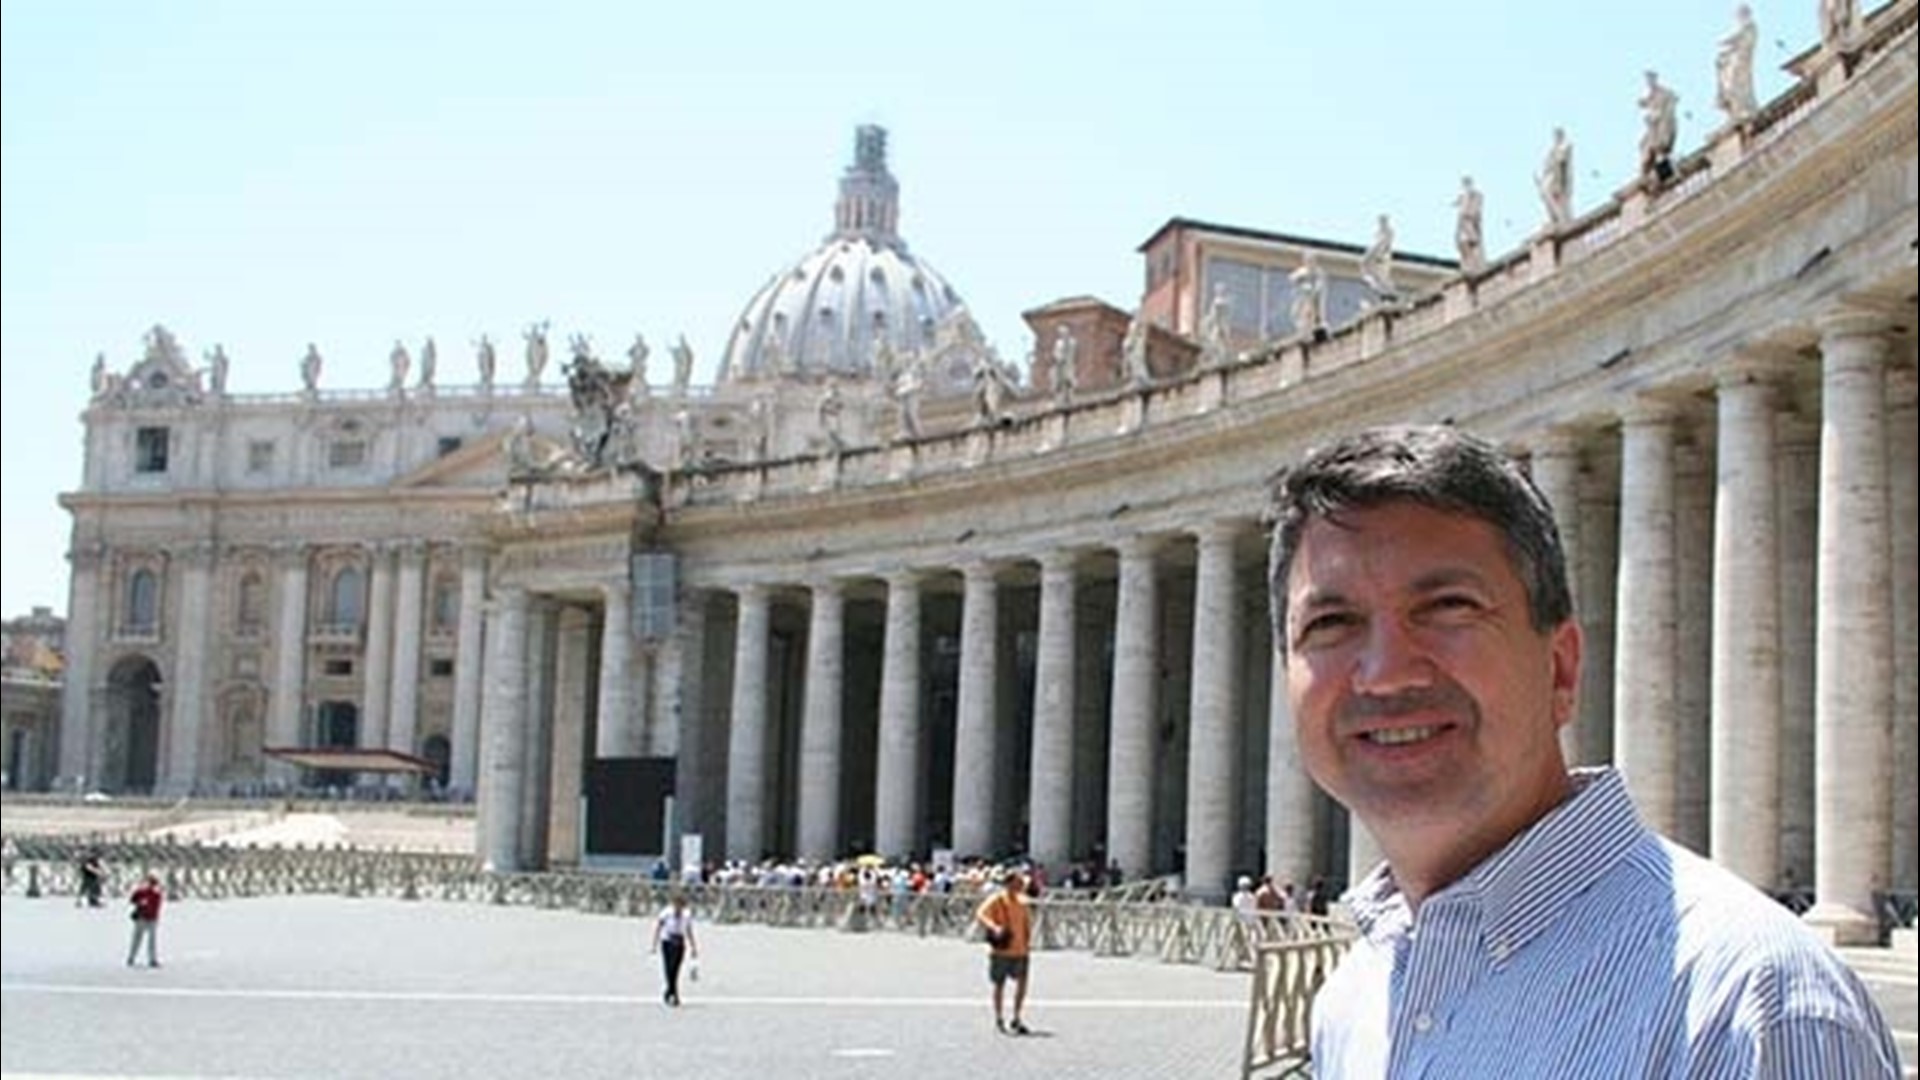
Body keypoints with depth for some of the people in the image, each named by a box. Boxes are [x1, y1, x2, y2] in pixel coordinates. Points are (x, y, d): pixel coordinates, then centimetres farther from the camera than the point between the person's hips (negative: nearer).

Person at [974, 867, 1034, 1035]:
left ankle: (1016, 1020, 7)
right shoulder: (996, 900, -9)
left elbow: (1028, 920, 25)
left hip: (1020, 950, 5)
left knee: (1022, 982, -5)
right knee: (999, 985, 6)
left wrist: (1028, 937, 11)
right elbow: (980, 915, -19)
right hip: (1002, 950, -5)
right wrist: (994, 927, -34)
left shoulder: (1022, 902, 10)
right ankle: (999, 1020, 20)